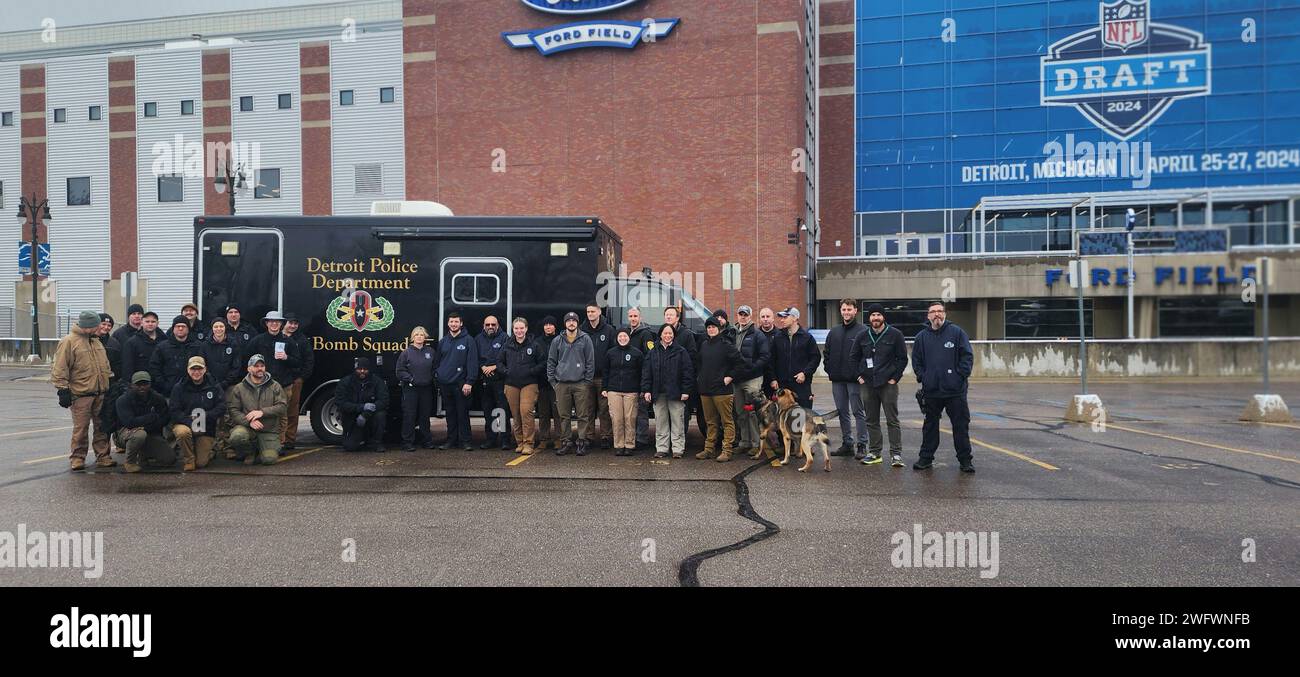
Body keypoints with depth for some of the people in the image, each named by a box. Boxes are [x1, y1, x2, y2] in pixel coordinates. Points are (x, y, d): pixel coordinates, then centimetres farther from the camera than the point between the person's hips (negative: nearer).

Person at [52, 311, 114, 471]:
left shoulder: (96, 341, 15)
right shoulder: (69, 342, -8)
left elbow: (105, 365, 25)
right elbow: (60, 369, -10)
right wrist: (63, 390, -13)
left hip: (100, 394, 7)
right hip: (80, 394, -7)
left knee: (102, 426, 8)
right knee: (81, 427, -2)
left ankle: (102, 456, 15)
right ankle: (78, 458, 10)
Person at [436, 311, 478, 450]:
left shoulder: (468, 340, -2)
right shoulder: (443, 342, 13)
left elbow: (472, 362, -8)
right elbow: (438, 362, 16)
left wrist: (469, 382, -15)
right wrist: (438, 383, 11)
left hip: (460, 384, -4)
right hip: (445, 384, 4)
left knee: (462, 413, -2)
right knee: (450, 414, 10)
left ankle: (465, 440, 5)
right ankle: (451, 440, 17)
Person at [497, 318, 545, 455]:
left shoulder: (534, 345, 1)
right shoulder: (507, 345, 9)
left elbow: (543, 362, 2)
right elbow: (499, 362, 17)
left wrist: (532, 371, -8)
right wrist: (506, 371, 1)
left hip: (529, 383, -3)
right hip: (511, 384, 3)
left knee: (526, 411, -15)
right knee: (515, 414, 6)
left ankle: (528, 443, -9)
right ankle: (519, 442, 16)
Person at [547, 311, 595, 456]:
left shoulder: (585, 339, 4)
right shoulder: (557, 341, 11)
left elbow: (590, 361, 3)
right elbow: (551, 361, 14)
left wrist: (587, 380, -4)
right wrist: (552, 381, 5)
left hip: (581, 384, -2)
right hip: (561, 384, 2)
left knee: (583, 416, -3)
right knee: (564, 416, 5)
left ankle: (582, 442, 4)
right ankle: (566, 442, 12)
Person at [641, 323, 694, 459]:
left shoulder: (681, 352, 2)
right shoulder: (653, 353, 11)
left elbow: (688, 372, -1)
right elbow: (646, 372, 9)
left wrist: (686, 391, -8)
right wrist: (646, 390, 1)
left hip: (675, 394, -3)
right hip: (658, 394, 3)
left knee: (677, 422, 0)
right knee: (660, 423, 7)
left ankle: (678, 448, 6)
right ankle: (661, 448, 14)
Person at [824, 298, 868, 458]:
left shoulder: (862, 331, -6)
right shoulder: (834, 331, 13)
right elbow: (827, 352, 19)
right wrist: (829, 370, 8)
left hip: (855, 379, -6)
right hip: (837, 379, 6)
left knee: (858, 412, -2)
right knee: (842, 412, 11)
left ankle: (861, 445, 4)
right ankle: (847, 444, 20)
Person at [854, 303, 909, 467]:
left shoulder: (895, 334, -2)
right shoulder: (863, 336, 8)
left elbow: (902, 358, -1)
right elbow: (855, 358, 17)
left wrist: (894, 377, -7)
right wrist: (859, 375, 6)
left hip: (888, 384, -4)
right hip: (868, 384, 4)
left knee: (892, 420, -3)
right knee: (871, 421, 9)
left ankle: (896, 454, 1)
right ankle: (874, 452, 17)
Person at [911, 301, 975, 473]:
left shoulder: (957, 332, 0)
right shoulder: (921, 336, 8)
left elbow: (967, 356, -2)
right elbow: (916, 360, 13)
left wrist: (961, 375, -8)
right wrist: (922, 377, 1)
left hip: (955, 390, -2)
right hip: (931, 391, 3)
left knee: (961, 426, 3)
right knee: (930, 425, 11)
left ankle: (965, 460, 13)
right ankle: (926, 458, 20)